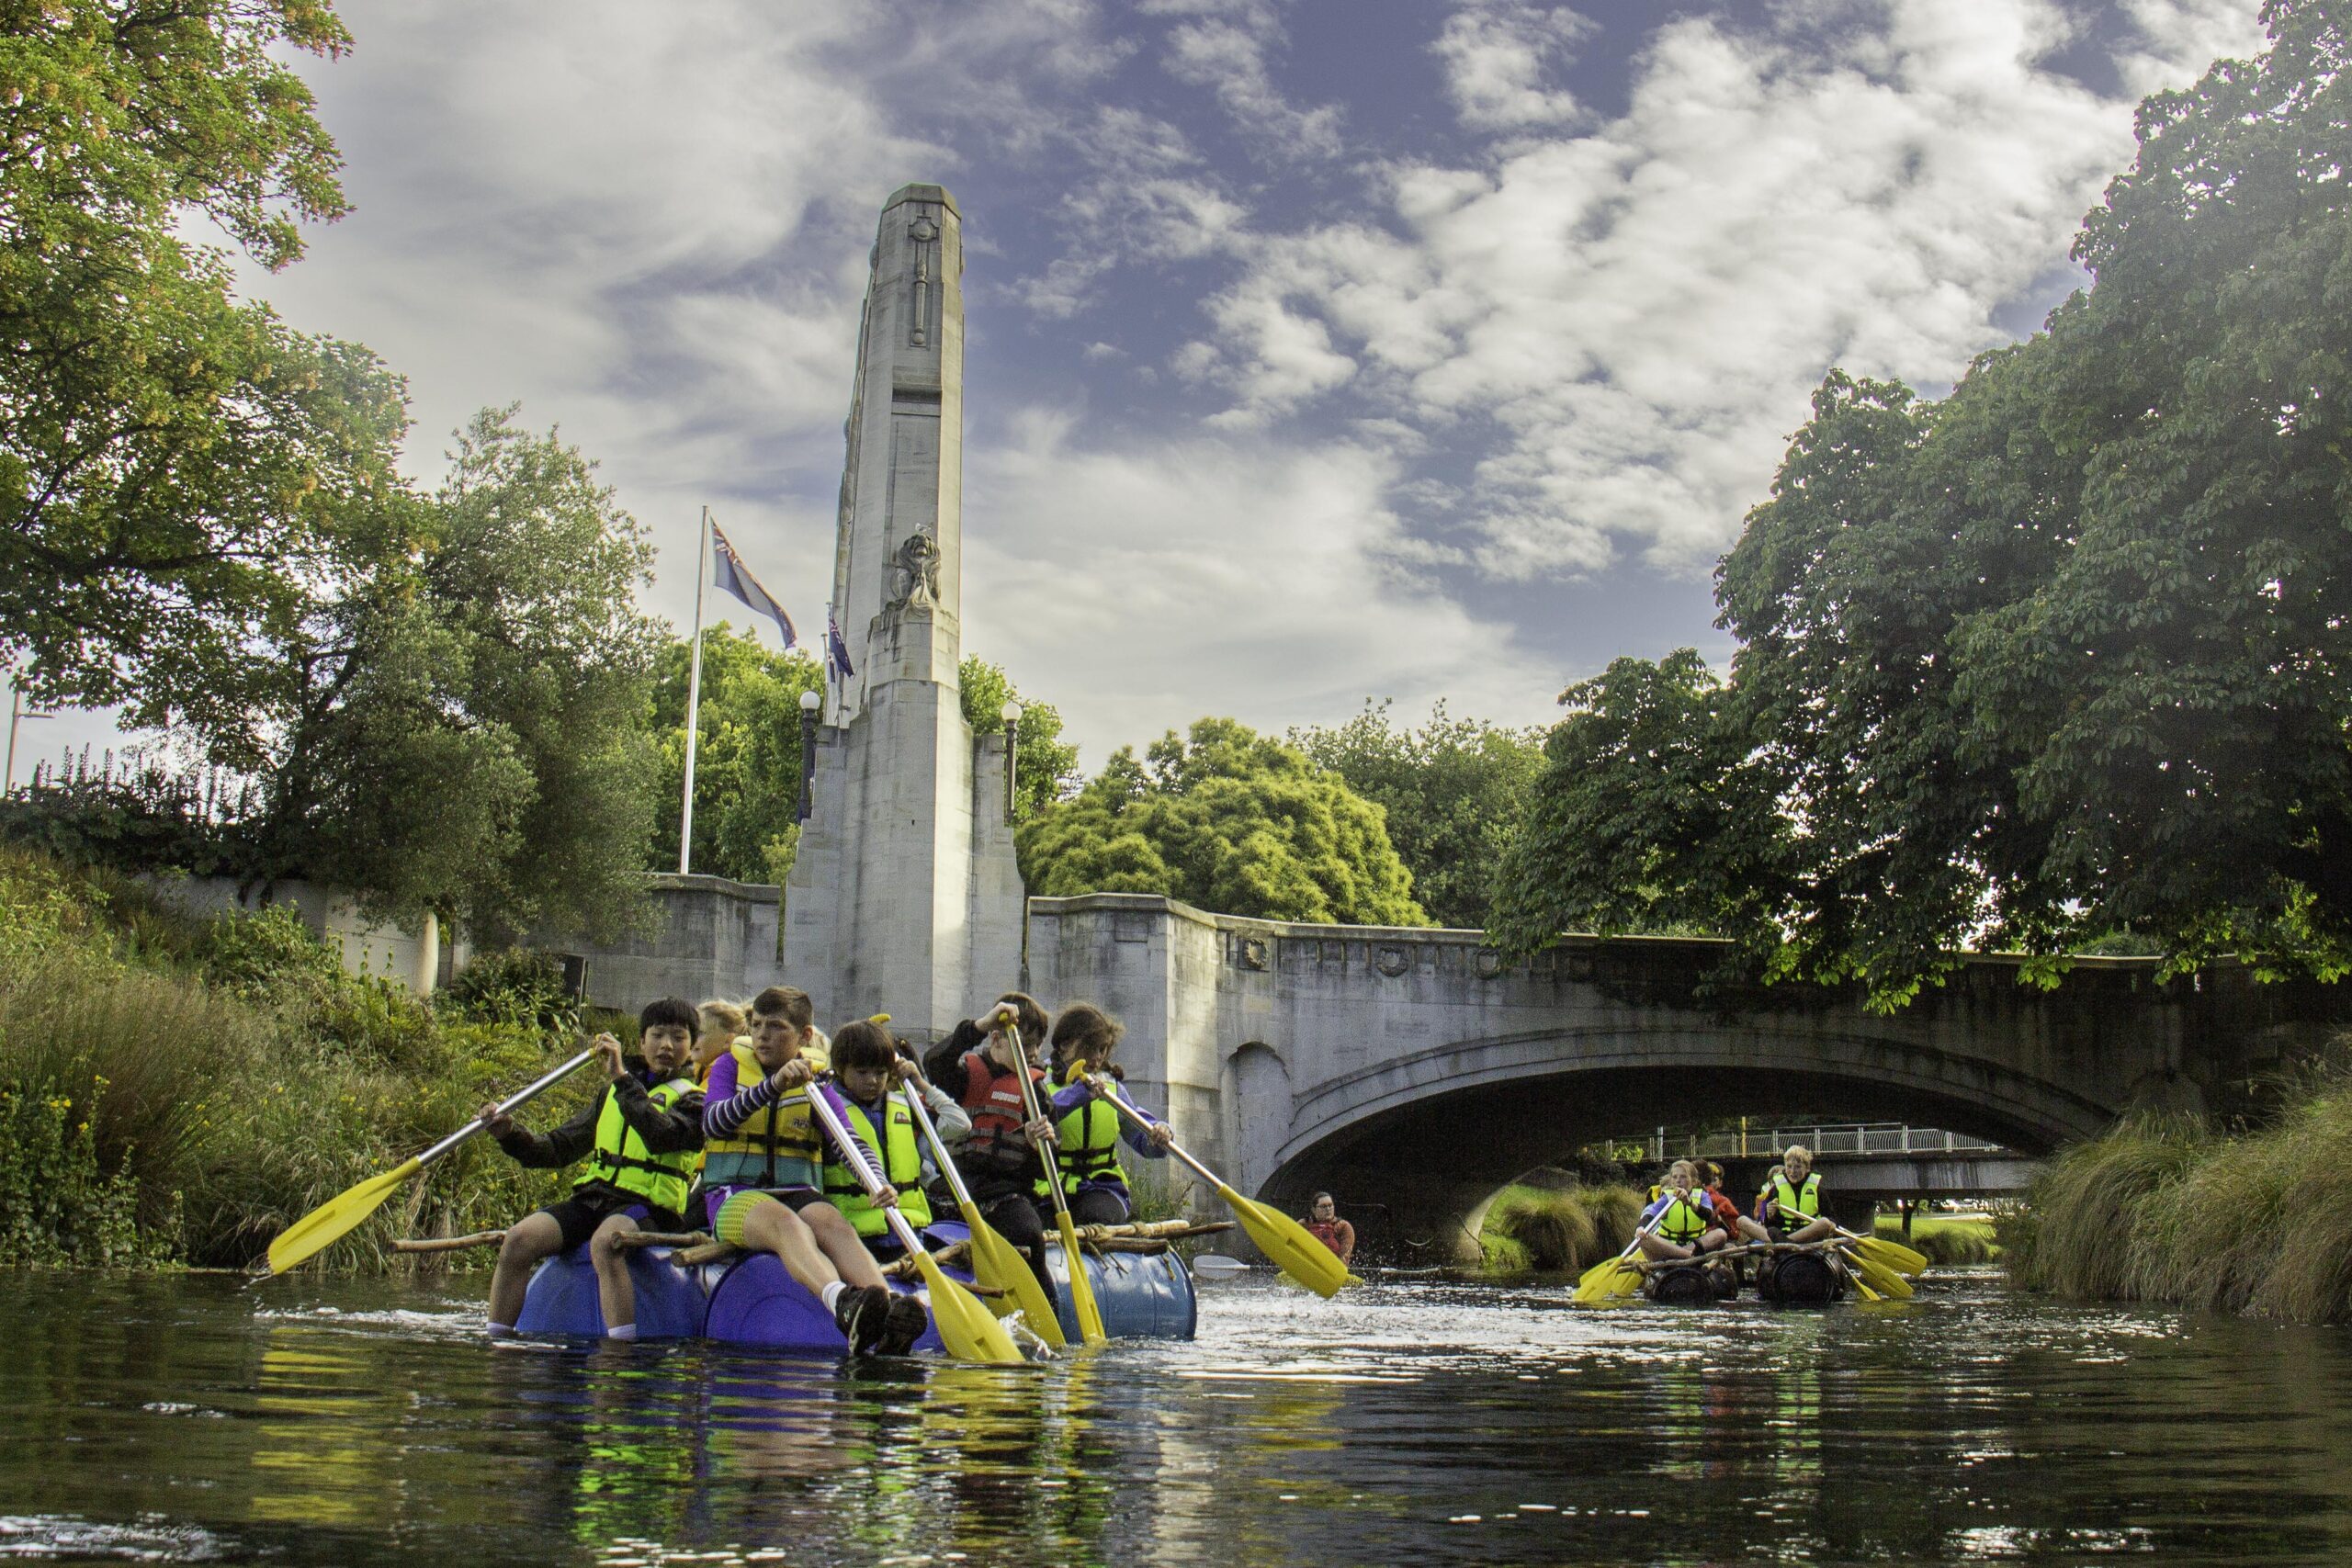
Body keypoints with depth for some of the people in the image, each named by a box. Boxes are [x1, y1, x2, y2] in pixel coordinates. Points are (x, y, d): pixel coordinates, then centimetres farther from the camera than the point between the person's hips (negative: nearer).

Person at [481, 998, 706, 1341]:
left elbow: (660, 1135, -18)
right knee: (518, 1240, -18)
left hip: (648, 1208, -6)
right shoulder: (611, 1095, 23)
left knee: (604, 1242, -38)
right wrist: (510, 1135, 2)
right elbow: (559, 1149, 20)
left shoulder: (691, 1100, 5)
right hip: (592, 1198, 6)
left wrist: (621, 1078, -19)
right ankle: (495, 1343, -10)